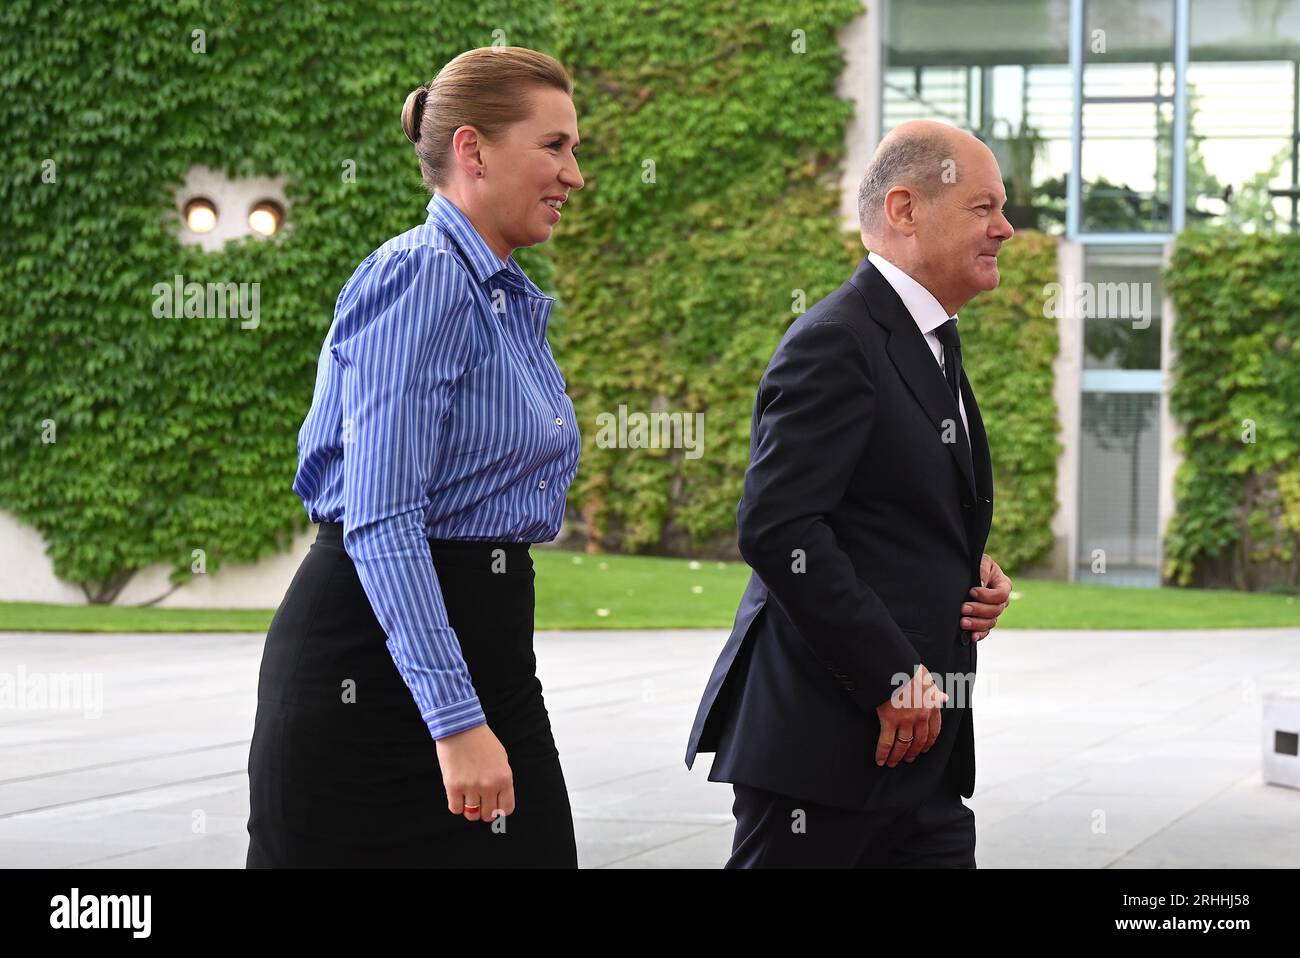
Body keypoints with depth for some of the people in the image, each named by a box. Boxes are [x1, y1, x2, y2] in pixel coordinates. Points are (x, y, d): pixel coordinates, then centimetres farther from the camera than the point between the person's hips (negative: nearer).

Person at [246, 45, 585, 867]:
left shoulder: (512, 299, 15)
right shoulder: (421, 280, -14)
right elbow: (381, 525, -22)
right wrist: (456, 720, -27)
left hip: (483, 641, 9)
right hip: (378, 661, -9)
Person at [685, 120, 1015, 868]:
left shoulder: (932, 349, 19)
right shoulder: (835, 344, -12)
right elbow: (777, 527, -22)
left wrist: (972, 570, 8)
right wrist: (892, 675, -21)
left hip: (921, 750, 9)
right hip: (823, 739, -9)